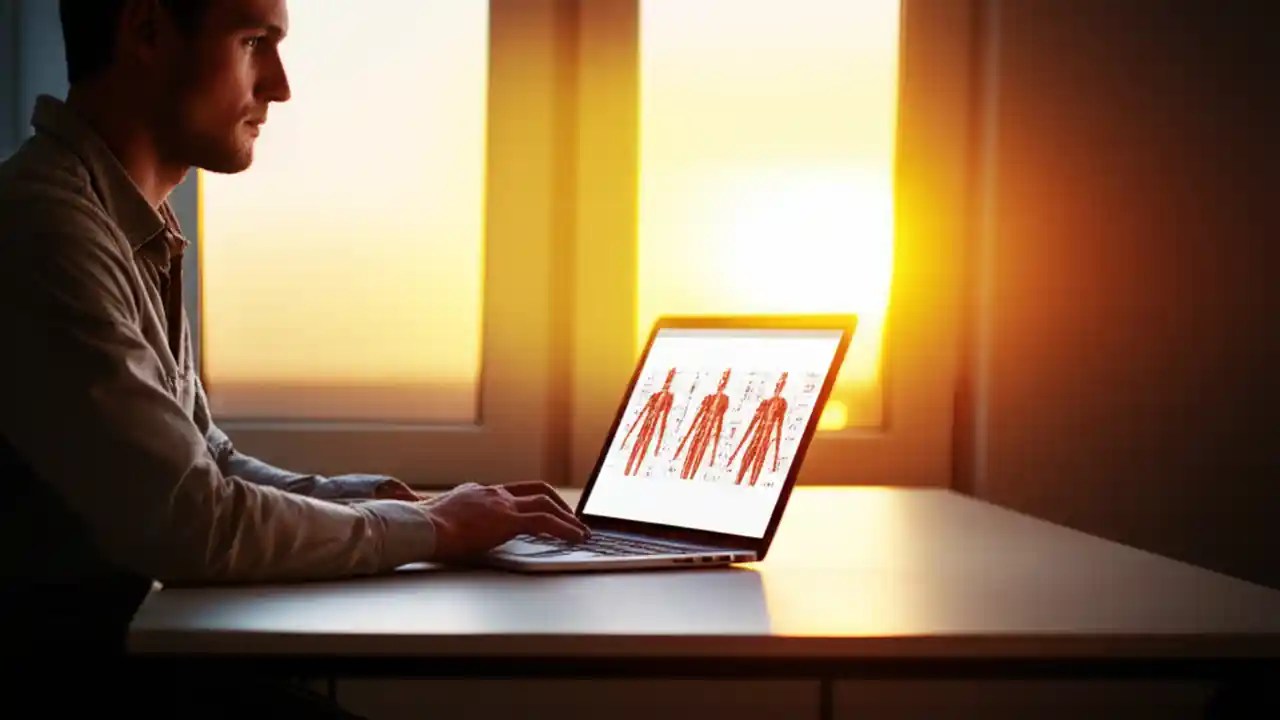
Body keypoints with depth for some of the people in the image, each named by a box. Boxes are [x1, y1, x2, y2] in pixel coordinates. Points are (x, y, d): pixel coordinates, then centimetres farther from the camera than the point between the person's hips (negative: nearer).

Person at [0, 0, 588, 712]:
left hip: (134, 621, 8)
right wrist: (429, 528, -11)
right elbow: (191, 525, -23)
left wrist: (381, 497, -2)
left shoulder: (134, 229, 10)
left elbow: (206, 467, 13)